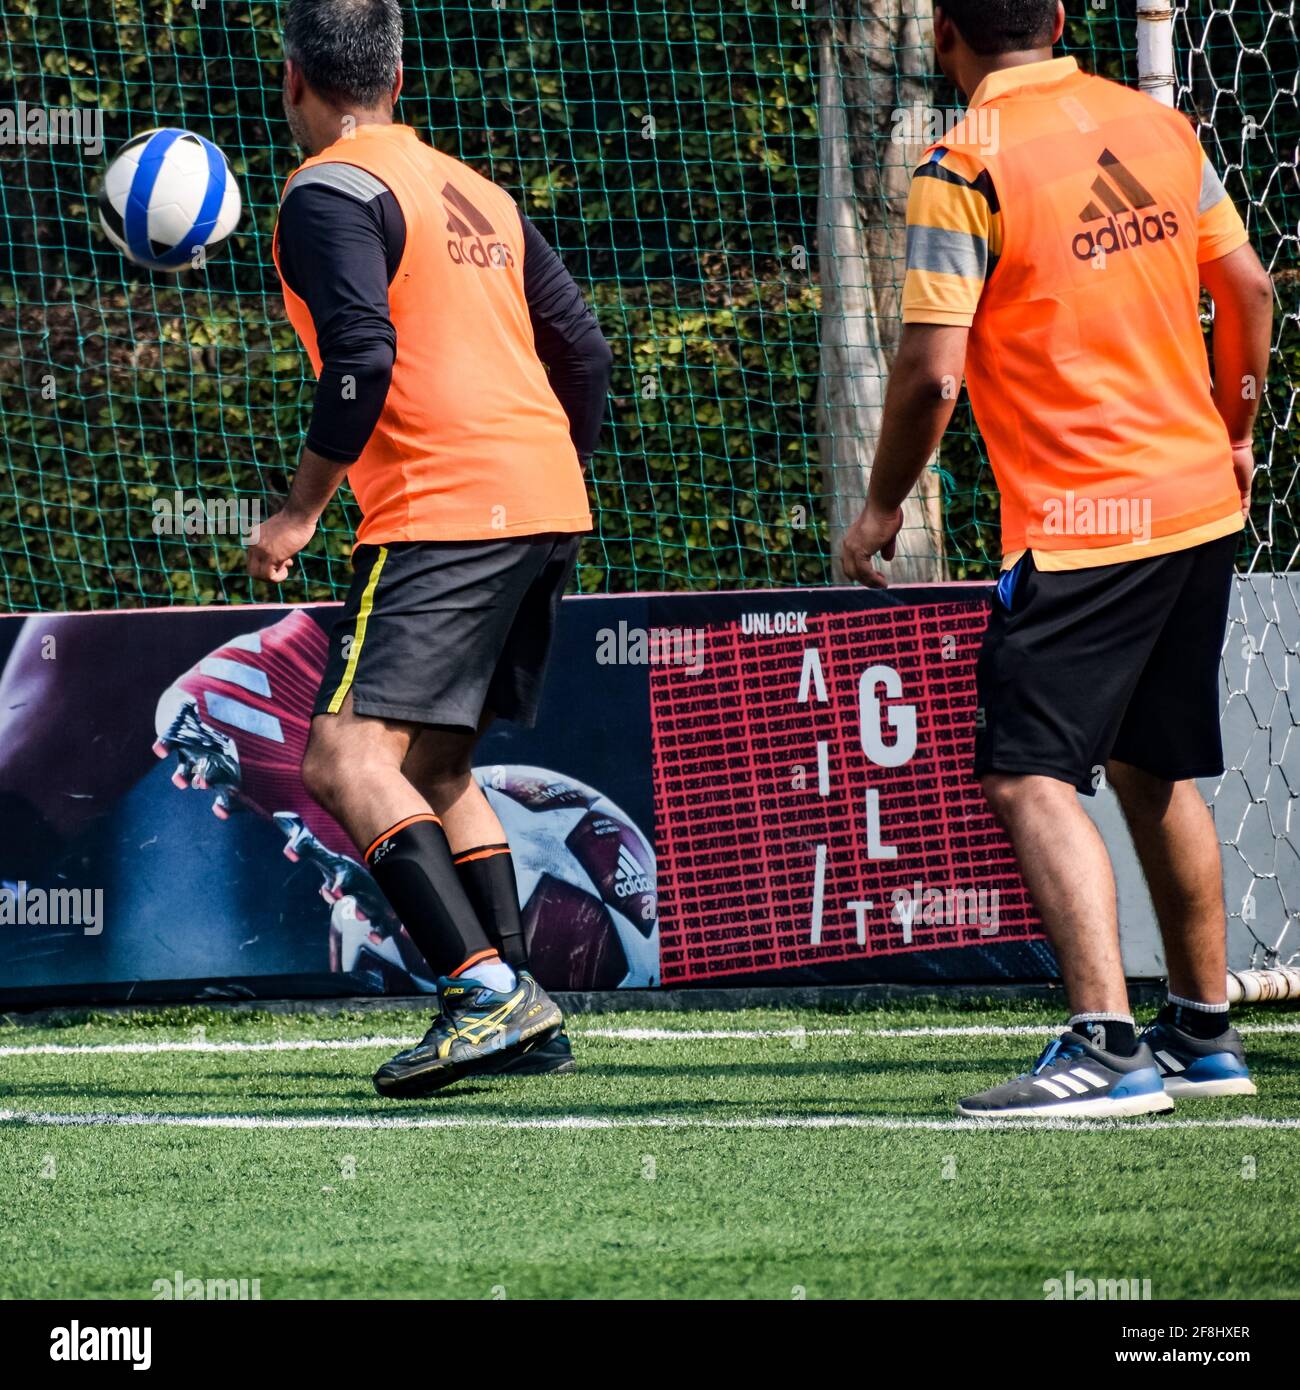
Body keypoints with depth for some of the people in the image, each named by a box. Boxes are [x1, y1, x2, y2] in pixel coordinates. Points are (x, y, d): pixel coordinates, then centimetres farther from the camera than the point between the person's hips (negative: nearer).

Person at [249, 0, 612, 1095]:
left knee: (347, 755, -13)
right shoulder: (474, 191, 21)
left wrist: (301, 512, -10)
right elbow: (582, 347, 20)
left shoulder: (331, 193, -5)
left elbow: (362, 361, -17)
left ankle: (487, 988, -25)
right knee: (433, 765, 17)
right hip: (547, 504, 9)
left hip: (443, 510, -9)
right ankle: (523, 1022, 12)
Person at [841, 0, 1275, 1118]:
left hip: (1077, 522, -7)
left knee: (1030, 776, -10)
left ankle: (1106, 1044, -22)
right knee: (1158, 770, 19)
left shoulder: (966, 167, -12)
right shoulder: (1157, 125, 7)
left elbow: (933, 373, -15)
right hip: (1200, 502, 7)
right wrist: (1234, 435, 29)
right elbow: (1249, 290, 14)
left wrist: (882, 507, -1)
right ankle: (1205, 1034, 26)